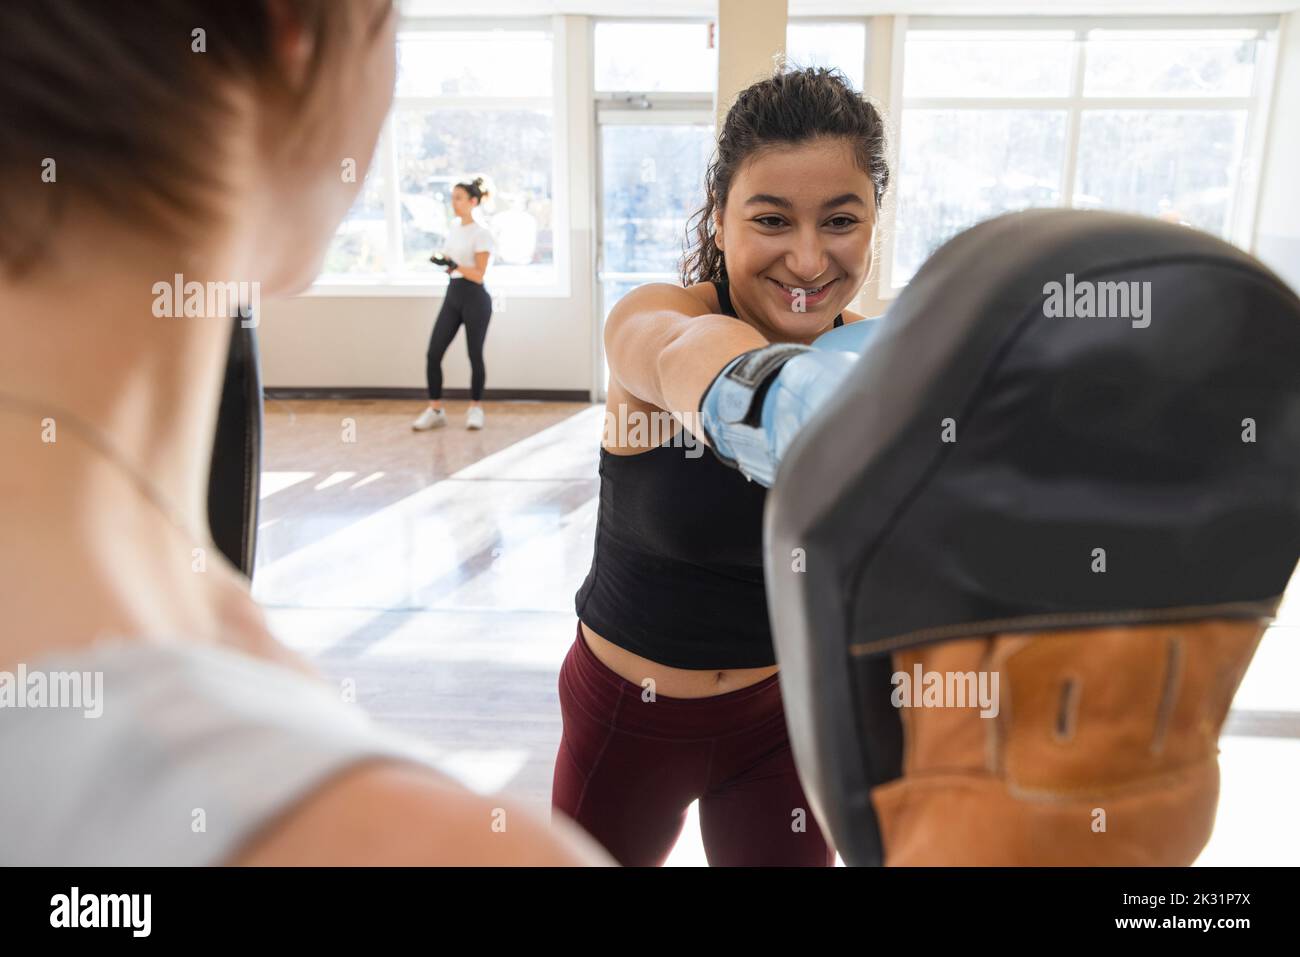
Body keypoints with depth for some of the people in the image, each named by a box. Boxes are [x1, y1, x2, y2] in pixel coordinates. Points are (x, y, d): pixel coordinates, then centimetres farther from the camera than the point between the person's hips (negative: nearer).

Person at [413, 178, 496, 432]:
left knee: (475, 355, 2)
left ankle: (475, 408, 18)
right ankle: (435, 410, 7)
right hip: (452, 295, 7)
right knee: (433, 354, -1)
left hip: (475, 299, -7)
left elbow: (478, 275, -16)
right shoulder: (454, 227, 12)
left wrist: (452, 265, -25)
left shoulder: (481, 233, -10)